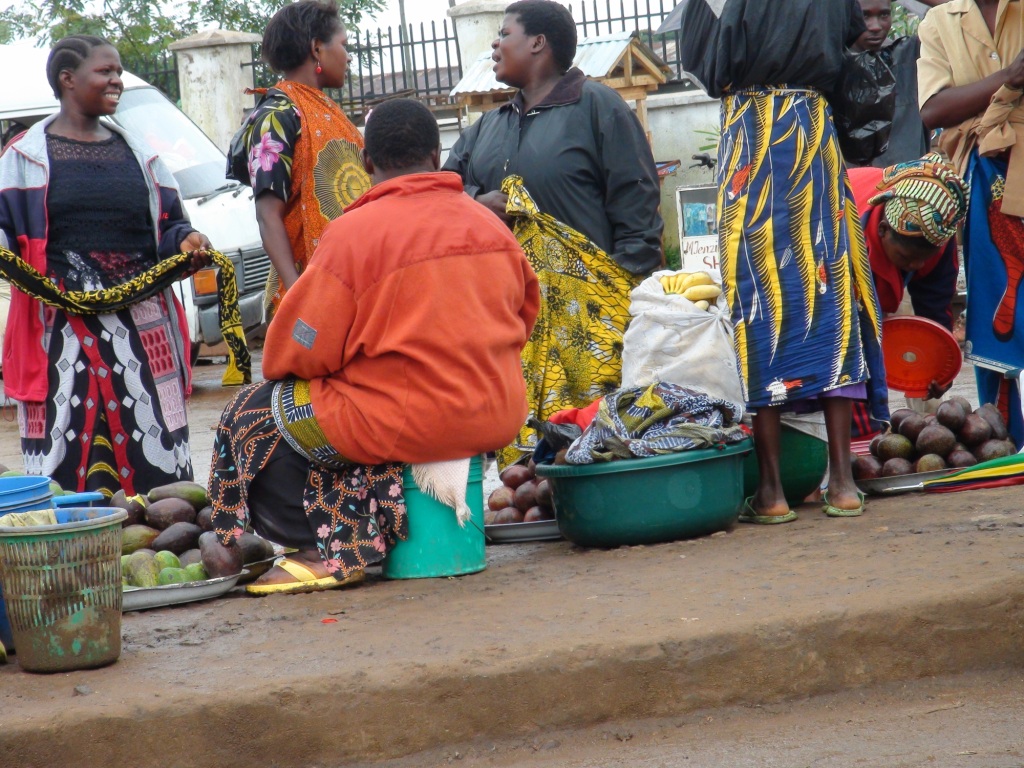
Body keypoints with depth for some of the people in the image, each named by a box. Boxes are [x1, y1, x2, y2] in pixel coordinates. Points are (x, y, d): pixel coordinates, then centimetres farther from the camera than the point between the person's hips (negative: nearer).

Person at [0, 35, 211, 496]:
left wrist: (186, 241, -1)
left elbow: (166, 225, 20)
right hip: (62, 327, -3)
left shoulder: (138, 154, 18)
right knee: (64, 451, -8)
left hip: (140, 324, 3)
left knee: (153, 447, -2)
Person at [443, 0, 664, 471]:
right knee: (517, 436, -3)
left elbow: (636, 209, -4)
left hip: (585, 316, -6)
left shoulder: (596, 106, 2)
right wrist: (479, 204, -3)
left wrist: (628, 299, -14)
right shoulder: (487, 128, 22)